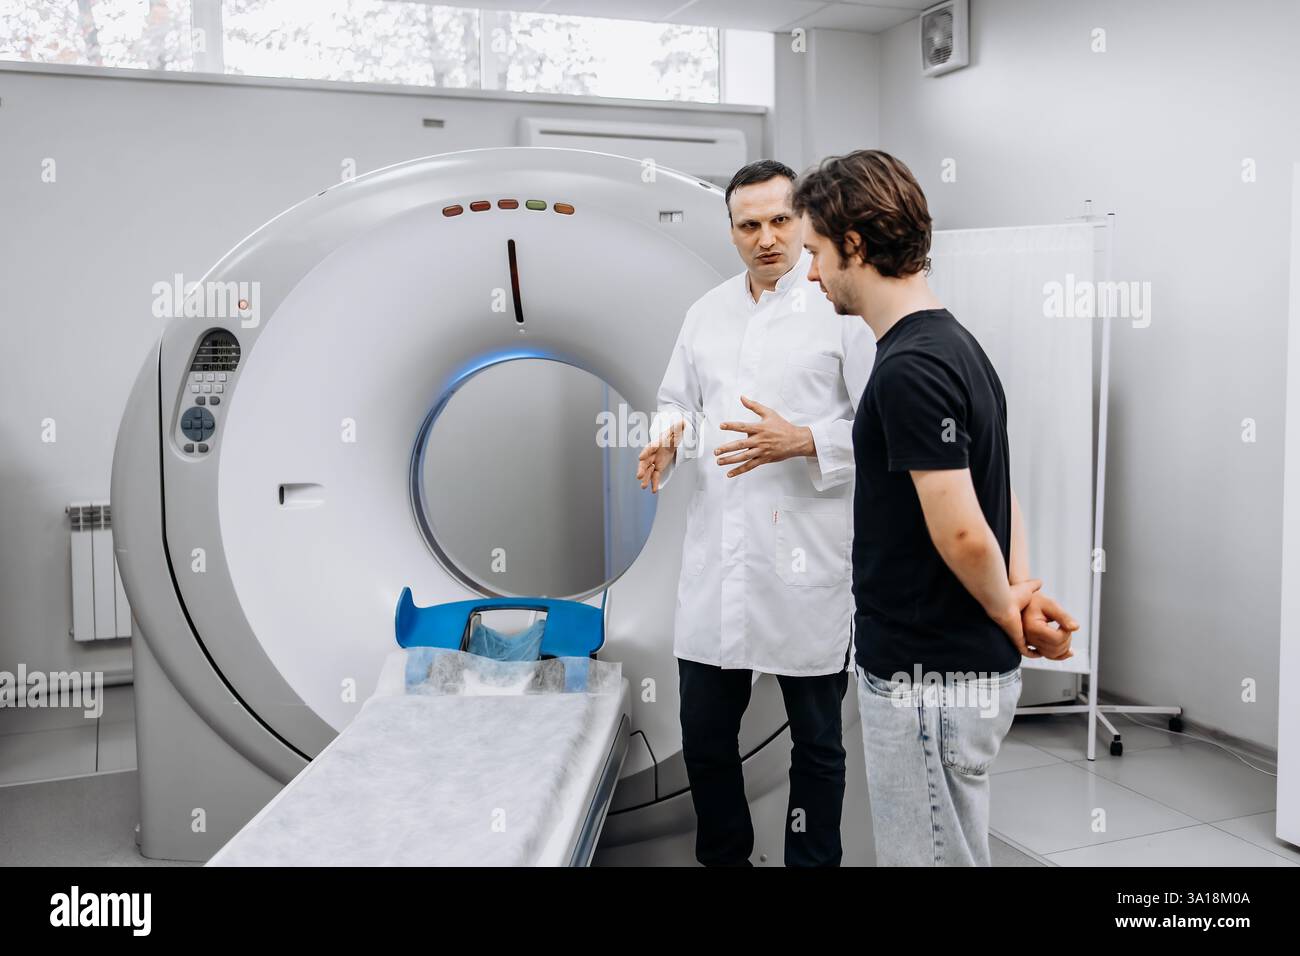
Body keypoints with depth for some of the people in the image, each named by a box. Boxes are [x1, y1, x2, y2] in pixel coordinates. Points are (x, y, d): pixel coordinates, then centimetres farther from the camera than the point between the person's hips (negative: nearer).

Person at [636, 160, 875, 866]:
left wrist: (802, 441, -21)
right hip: (715, 562, 5)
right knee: (704, 731, 14)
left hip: (806, 563, -5)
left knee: (816, 741, 11)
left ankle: (813, 860, 30)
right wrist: (668, 441, -2)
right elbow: (677, 401, 20)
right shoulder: (707, 312, 12)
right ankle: (722, 856, 34)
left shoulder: (844, 307, -5)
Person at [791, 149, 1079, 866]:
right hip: (939, 668, 10)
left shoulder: (910, 368, -22)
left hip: (931, 680, -10)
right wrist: (1022, 585, 5)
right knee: (949, 851, 22)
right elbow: (996, 490, 17)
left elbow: (962, 533, -26)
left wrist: (1007, 612, -8)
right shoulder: (950, 344, 10)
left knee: (932, 856, 6)